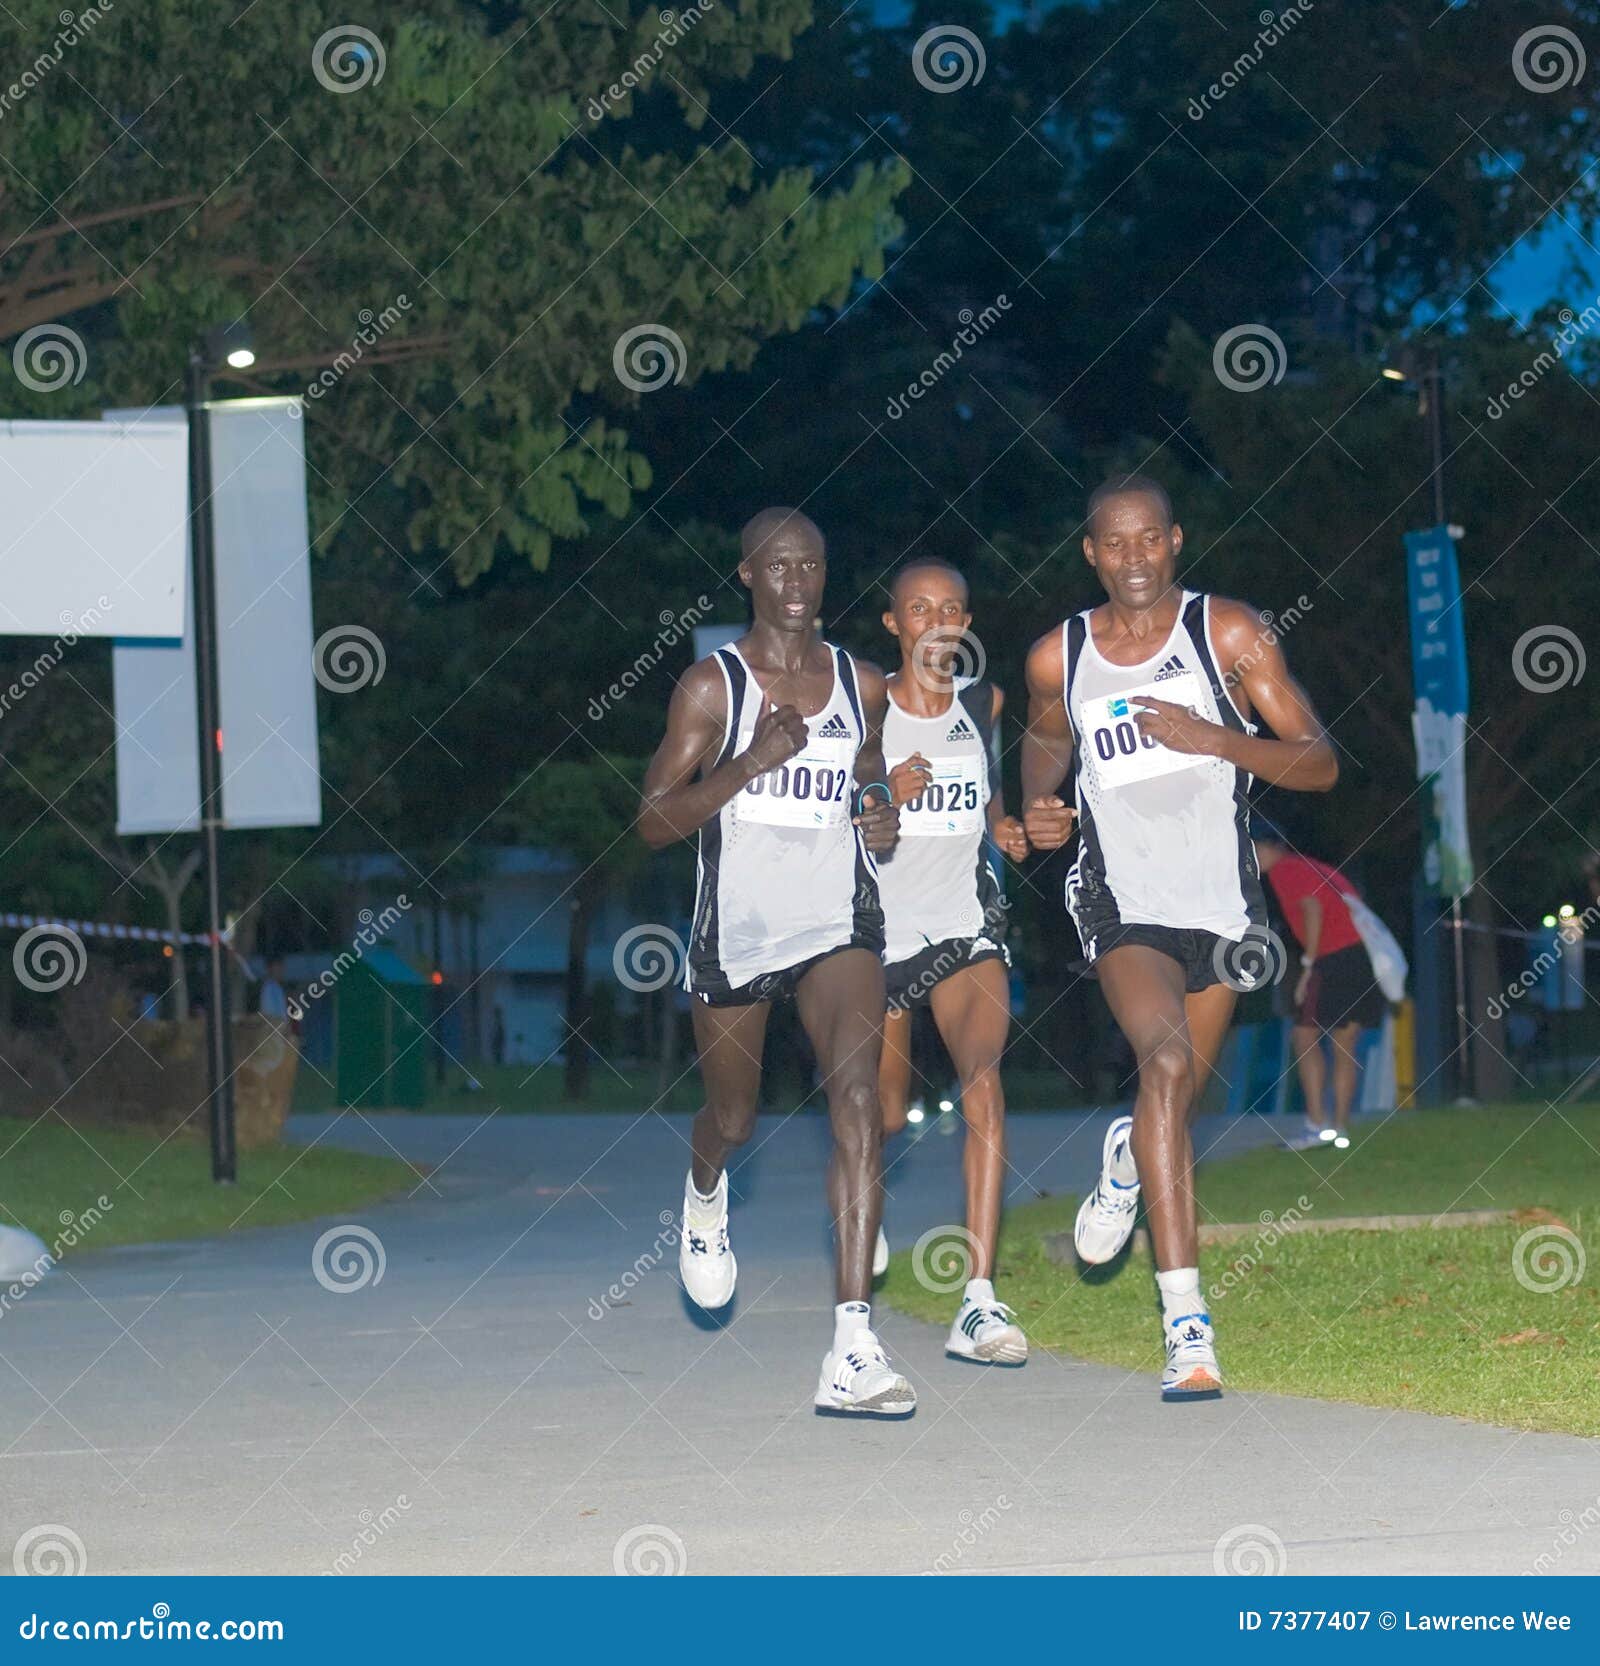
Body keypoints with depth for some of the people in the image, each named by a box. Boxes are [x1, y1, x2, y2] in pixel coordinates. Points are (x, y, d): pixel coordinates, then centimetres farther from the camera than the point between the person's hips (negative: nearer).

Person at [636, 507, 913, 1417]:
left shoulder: (863, 684, 6)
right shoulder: (713, 684, -4)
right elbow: (655, 822, -8)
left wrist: (884, 818, 3)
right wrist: (751, 763, -21)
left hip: (839, 922, 1)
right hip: (736, 927, -1)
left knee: (858, 1101, -21)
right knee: (734, 1119, 16)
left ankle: (854, 1347, -28)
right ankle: (706, 1195, 58)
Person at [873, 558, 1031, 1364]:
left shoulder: (983, 701, 3)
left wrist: (1001, 823, 4)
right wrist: (880, 797, -23)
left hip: (965, 926, 1)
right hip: (880, 929, -1)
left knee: (983, 1081, -23)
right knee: (884, 1112, 13)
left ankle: (980, 1302, -29)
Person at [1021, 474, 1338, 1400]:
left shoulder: (1229, 634, -5)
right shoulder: (1058, 657, 1)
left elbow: (1320, 766, -6)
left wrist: (1217, 739, -21)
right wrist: (1039, 804, 4)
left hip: (1221, 900, 2)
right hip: (1122, 900, -1)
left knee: (1179, 1102, 13)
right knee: (1166, 1059, -27)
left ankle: (1128, 1163, 55)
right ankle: (1187, 1324, -31)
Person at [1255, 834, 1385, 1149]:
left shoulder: (1284, 869, 1)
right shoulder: (1315, 868, 27)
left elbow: (1312, 908, -13)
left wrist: (1309, 963, -11)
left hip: (1337, 957, -8)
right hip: (1365, 949, 8)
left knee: (1304, 1037, -4)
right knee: (1344, 1045, 9)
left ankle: (1318, 1123, -13)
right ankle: (1341, 1130, 6)